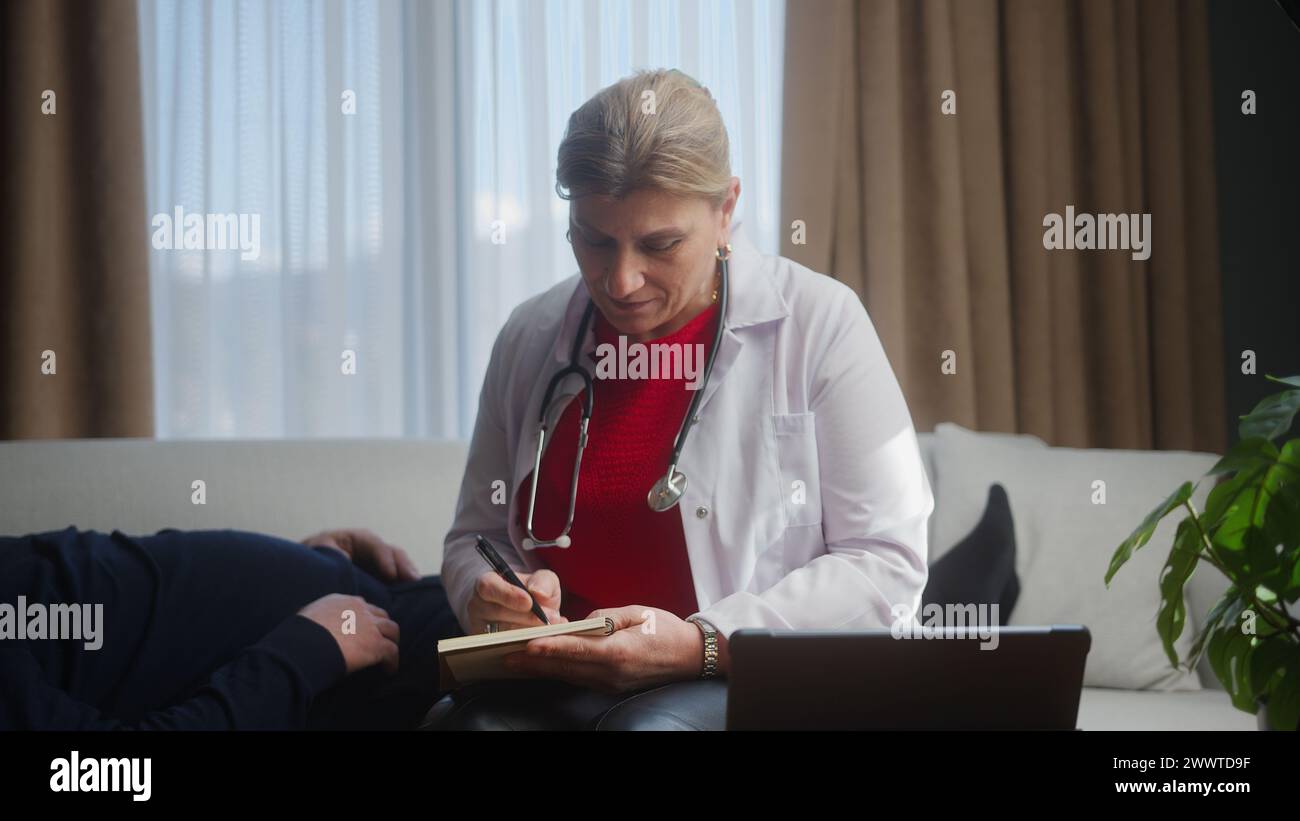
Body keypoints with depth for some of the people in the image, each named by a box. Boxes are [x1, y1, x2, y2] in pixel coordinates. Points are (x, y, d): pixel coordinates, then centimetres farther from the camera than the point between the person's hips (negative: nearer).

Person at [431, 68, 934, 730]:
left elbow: (884, 563, -8)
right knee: (457, 719, -31)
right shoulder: (530, 339, 8)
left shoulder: (820, 322, -5)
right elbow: (476, 536, 18)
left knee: (650, 727, -37)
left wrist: (703, 642, -20)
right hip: (557, 686, 3)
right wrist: (489, 599, -8)